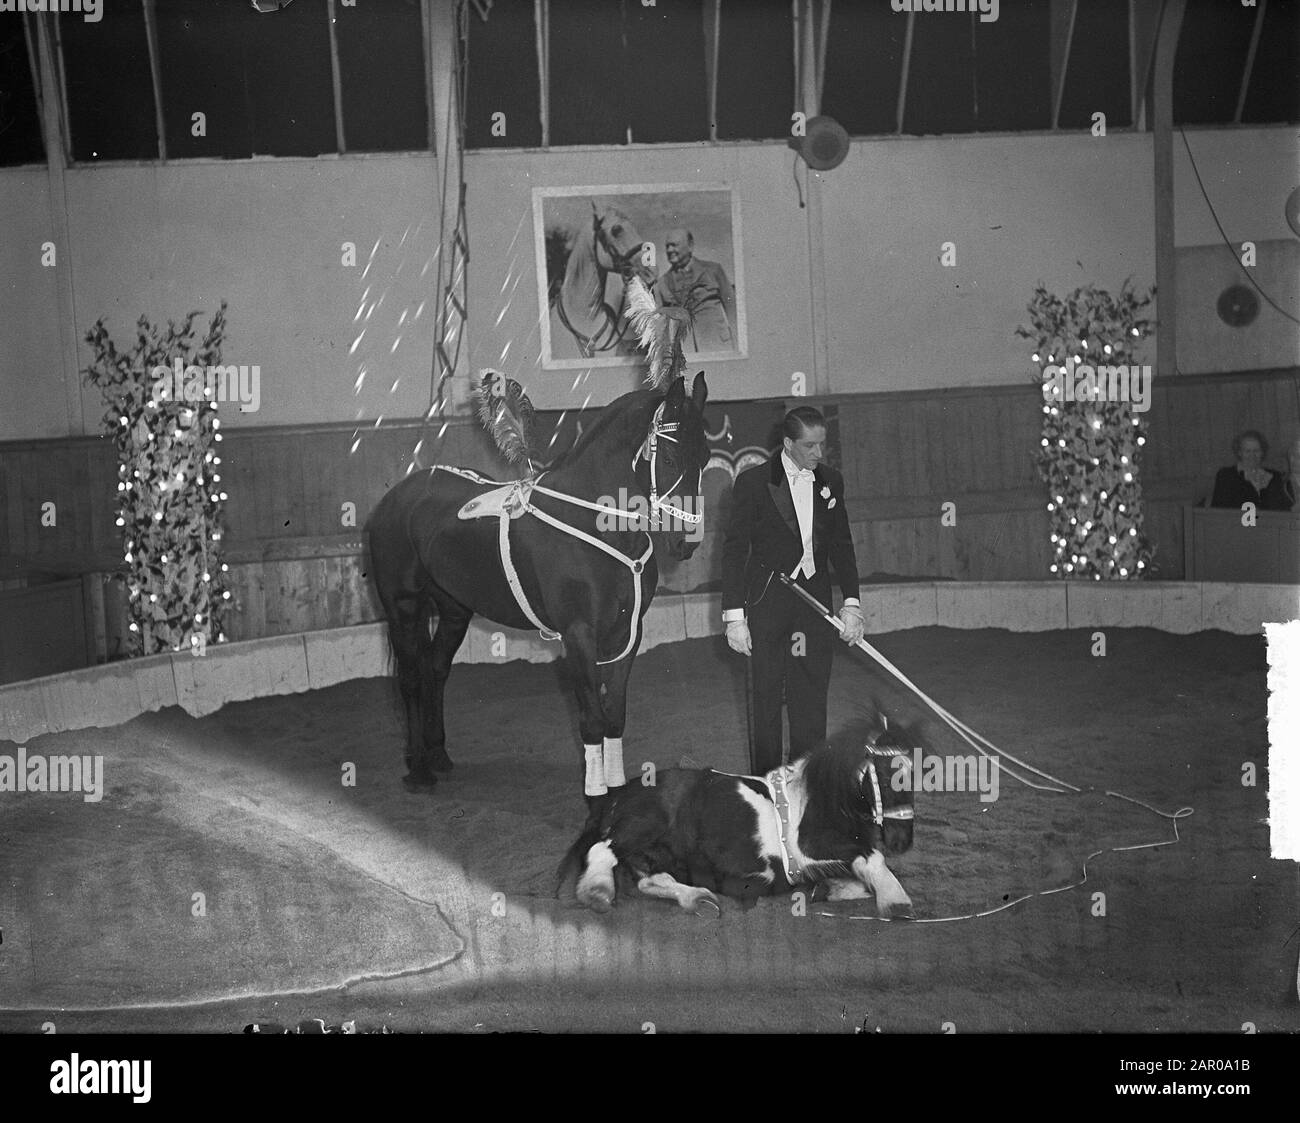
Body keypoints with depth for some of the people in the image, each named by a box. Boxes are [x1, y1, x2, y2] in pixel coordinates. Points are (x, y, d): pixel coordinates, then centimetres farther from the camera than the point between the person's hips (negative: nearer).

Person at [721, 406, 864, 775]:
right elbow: (734, 550, -5)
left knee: (812, 700, 6)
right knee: (765, 699, 2)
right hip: (767, 604, -4)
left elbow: (842, 546, 15)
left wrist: (851, 603, 7)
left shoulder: (831, 482, 7)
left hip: (815, 605, 4)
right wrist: (734, 617, -10)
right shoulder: (753, 482, -7)